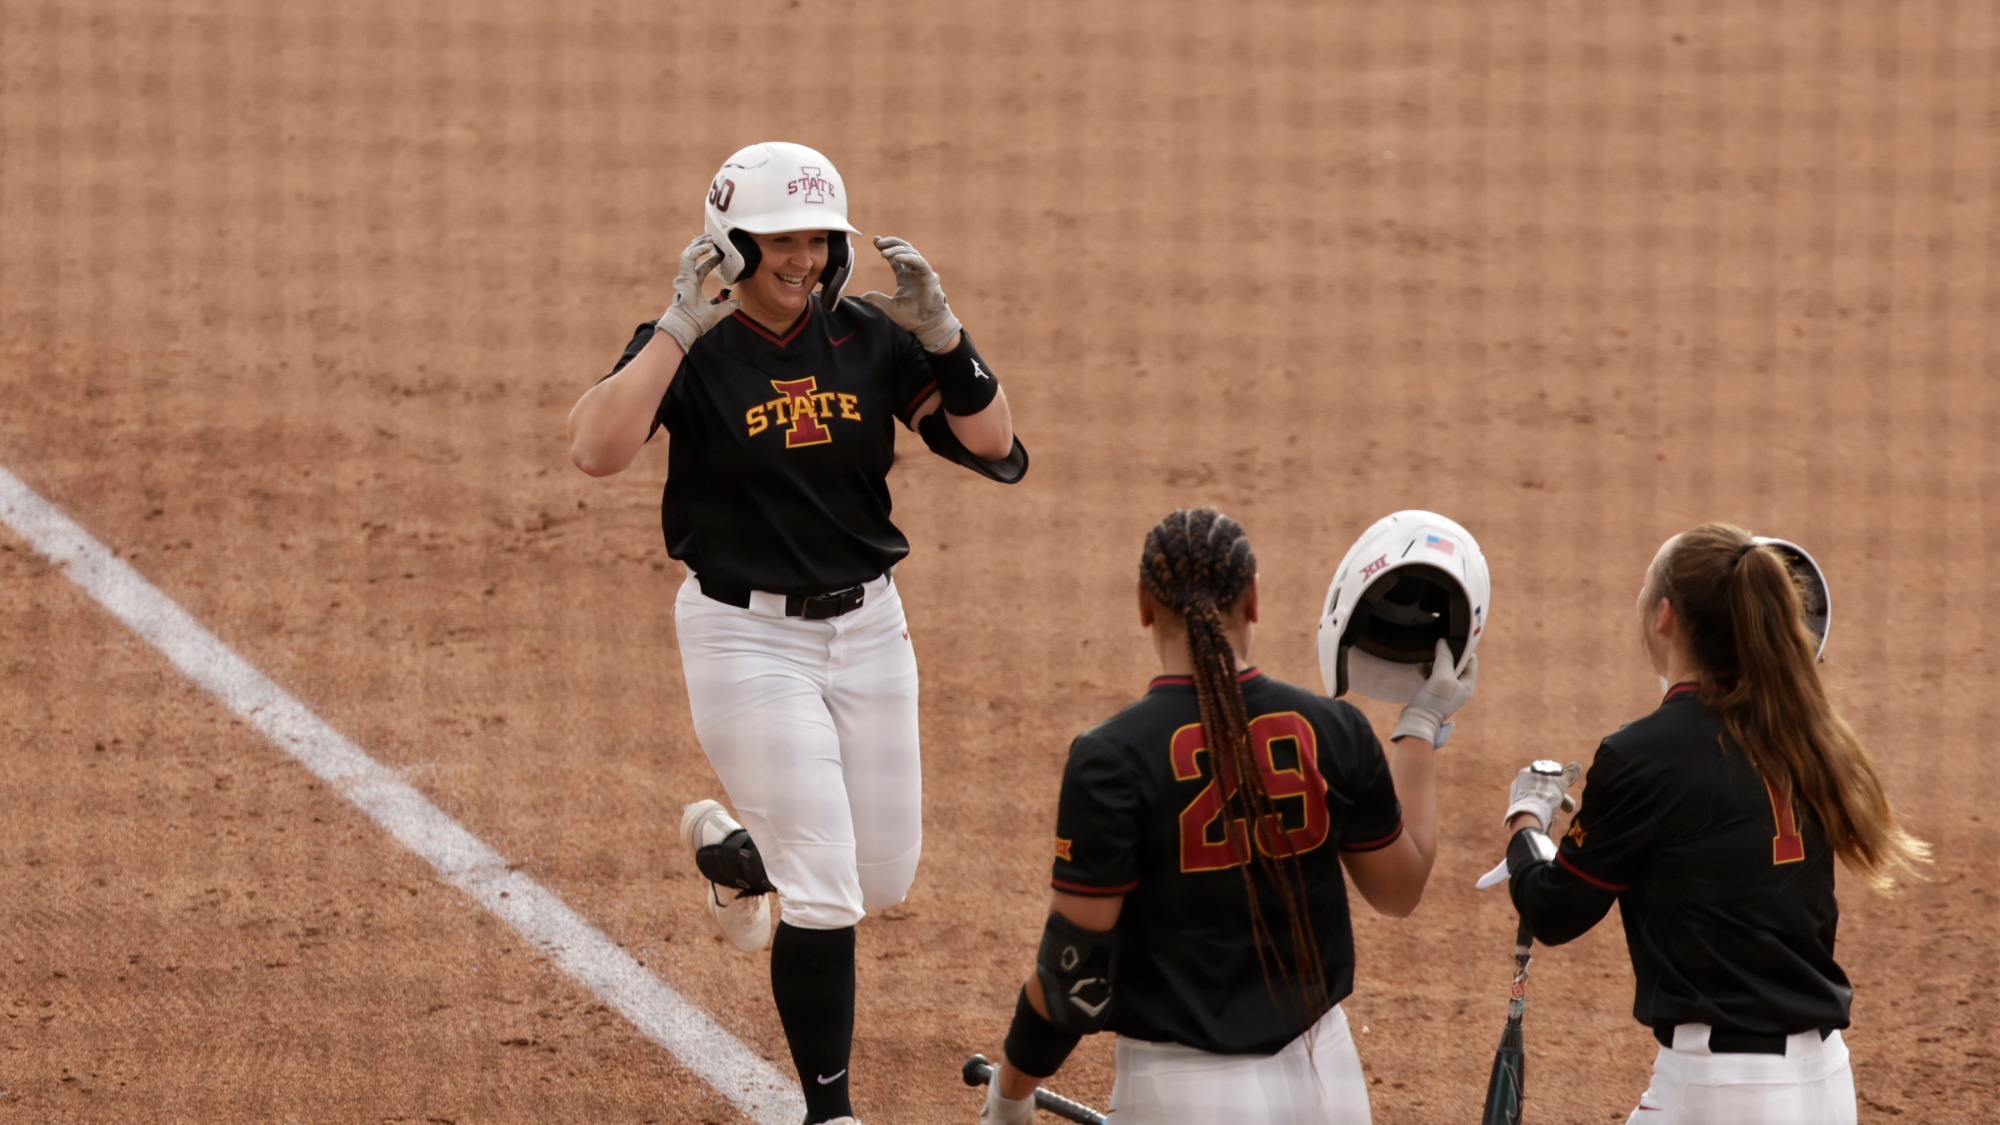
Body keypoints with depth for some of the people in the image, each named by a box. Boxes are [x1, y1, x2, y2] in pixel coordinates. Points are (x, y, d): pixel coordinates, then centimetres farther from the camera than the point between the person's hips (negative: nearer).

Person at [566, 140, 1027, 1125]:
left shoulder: (869, 340, 0)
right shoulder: (691, 351, -11)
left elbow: (994, 447, -5)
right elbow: (596, 449, -29)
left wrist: (942, 335, -19)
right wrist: (681, 328, -32)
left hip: (867, 628, 5)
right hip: (746, 636, -5)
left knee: (884, 875, 14)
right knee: (825, 894, -10)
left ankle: (729, 850, 45)